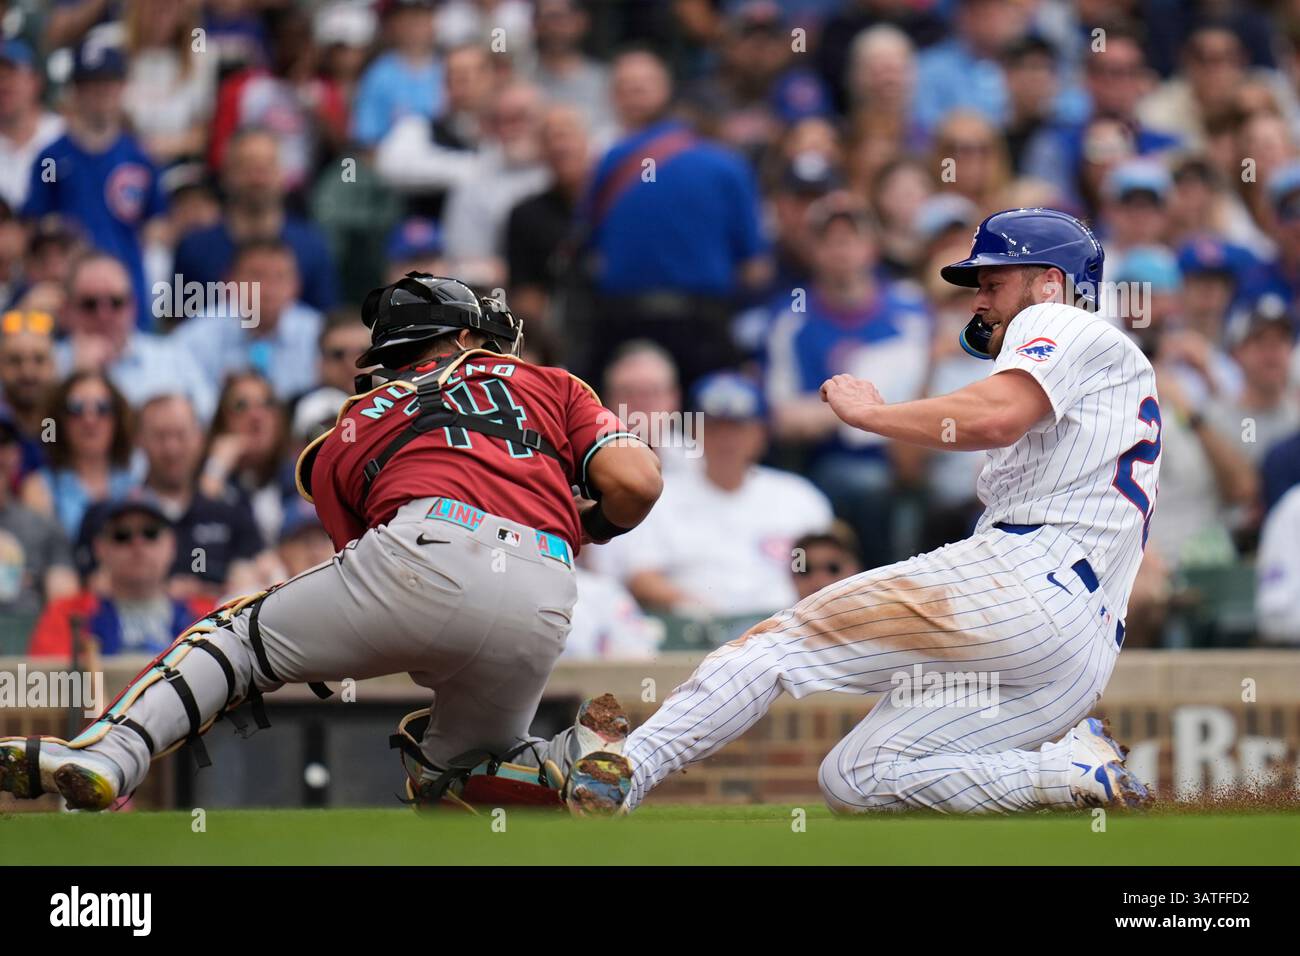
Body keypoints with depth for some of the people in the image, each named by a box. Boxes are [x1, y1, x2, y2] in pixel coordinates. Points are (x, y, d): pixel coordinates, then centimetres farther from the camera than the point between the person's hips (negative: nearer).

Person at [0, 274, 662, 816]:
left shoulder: (352, 429, 29)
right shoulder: (551, 386, 30)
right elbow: (636, 485, 16)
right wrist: (589, 526, 37)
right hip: (542, 614, 2)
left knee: (238, 637, 15)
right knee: (453, 777, 25)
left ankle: (104, 756, -7)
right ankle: (579, 754, -4)